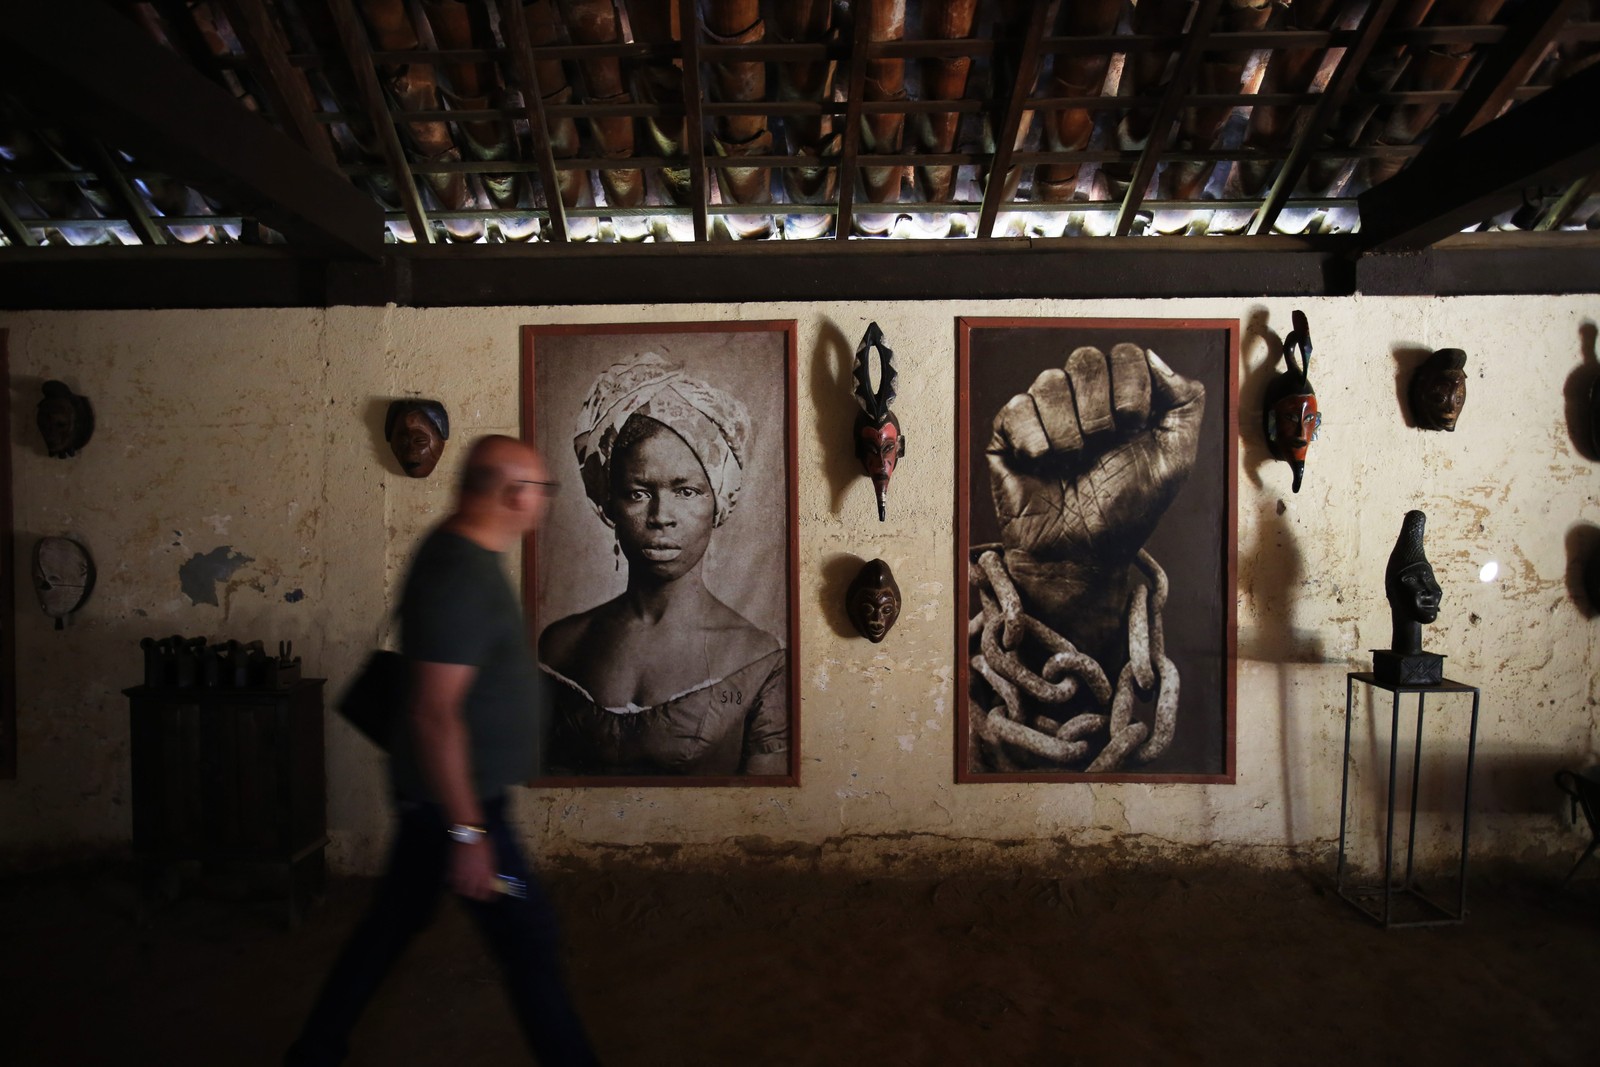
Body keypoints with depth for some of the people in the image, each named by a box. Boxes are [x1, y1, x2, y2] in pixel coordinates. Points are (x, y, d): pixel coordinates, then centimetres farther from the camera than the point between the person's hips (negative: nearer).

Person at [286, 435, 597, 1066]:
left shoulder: (460, 552, 5)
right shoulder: (461, 575, -26)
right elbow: (435, 713, -28)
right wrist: (467, 833, -25)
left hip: (434, 793, 10)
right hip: (458, 798, -10)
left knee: (393, 920, 21)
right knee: (528, 937, 2)